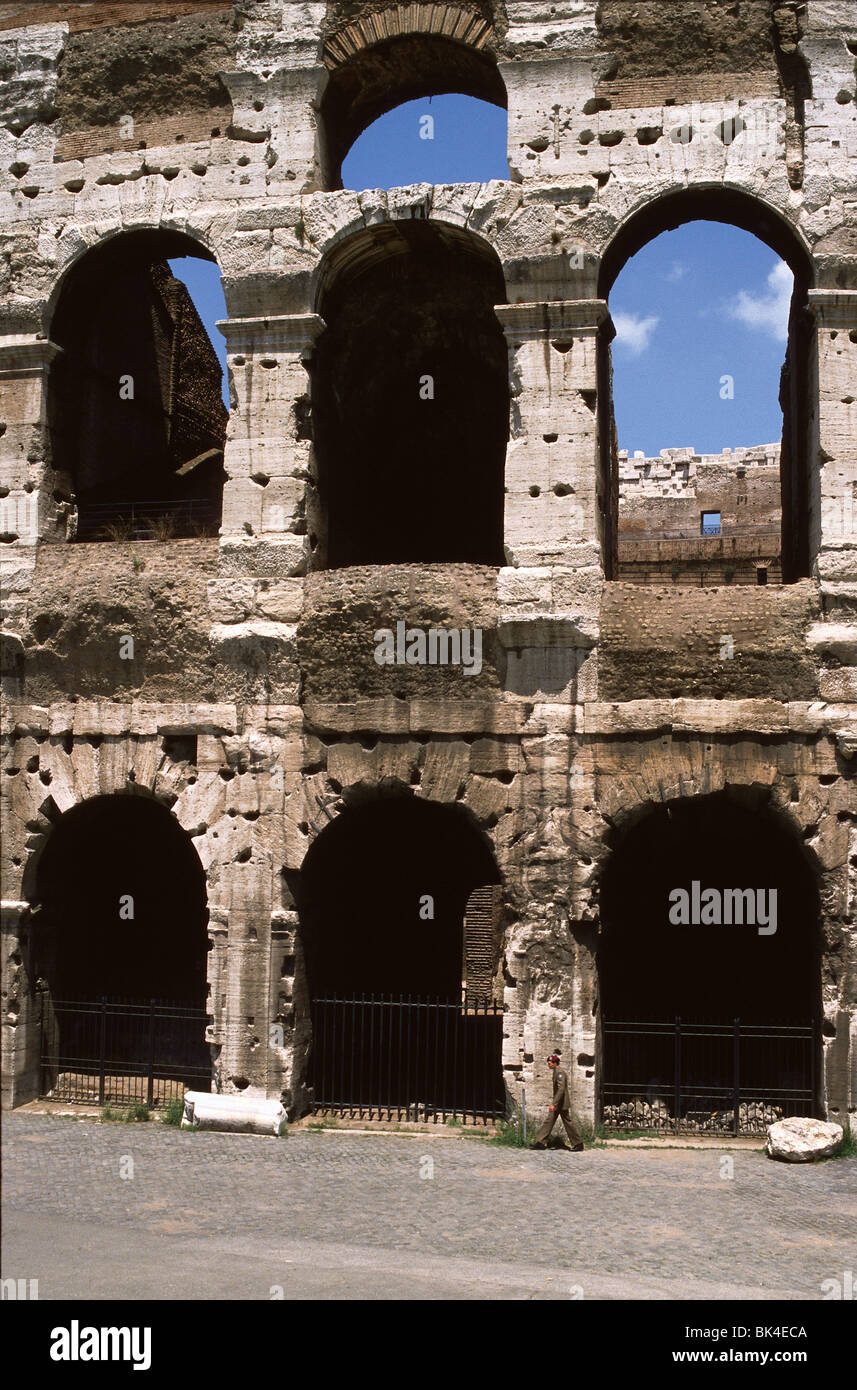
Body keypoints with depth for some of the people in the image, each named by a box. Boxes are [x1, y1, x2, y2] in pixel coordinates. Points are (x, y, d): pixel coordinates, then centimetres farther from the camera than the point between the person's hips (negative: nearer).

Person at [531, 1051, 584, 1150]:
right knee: (549, 1121, 7)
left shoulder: (560, 1073, -20)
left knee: (568, 1123, -1)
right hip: (557, 1104, 10)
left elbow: (561, 1089, -27)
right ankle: (540, 1142, 8)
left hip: (562, 1104, -10)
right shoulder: (556, 1072, 12)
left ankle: (578, 1144, 8)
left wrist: (554, 1104, -30)